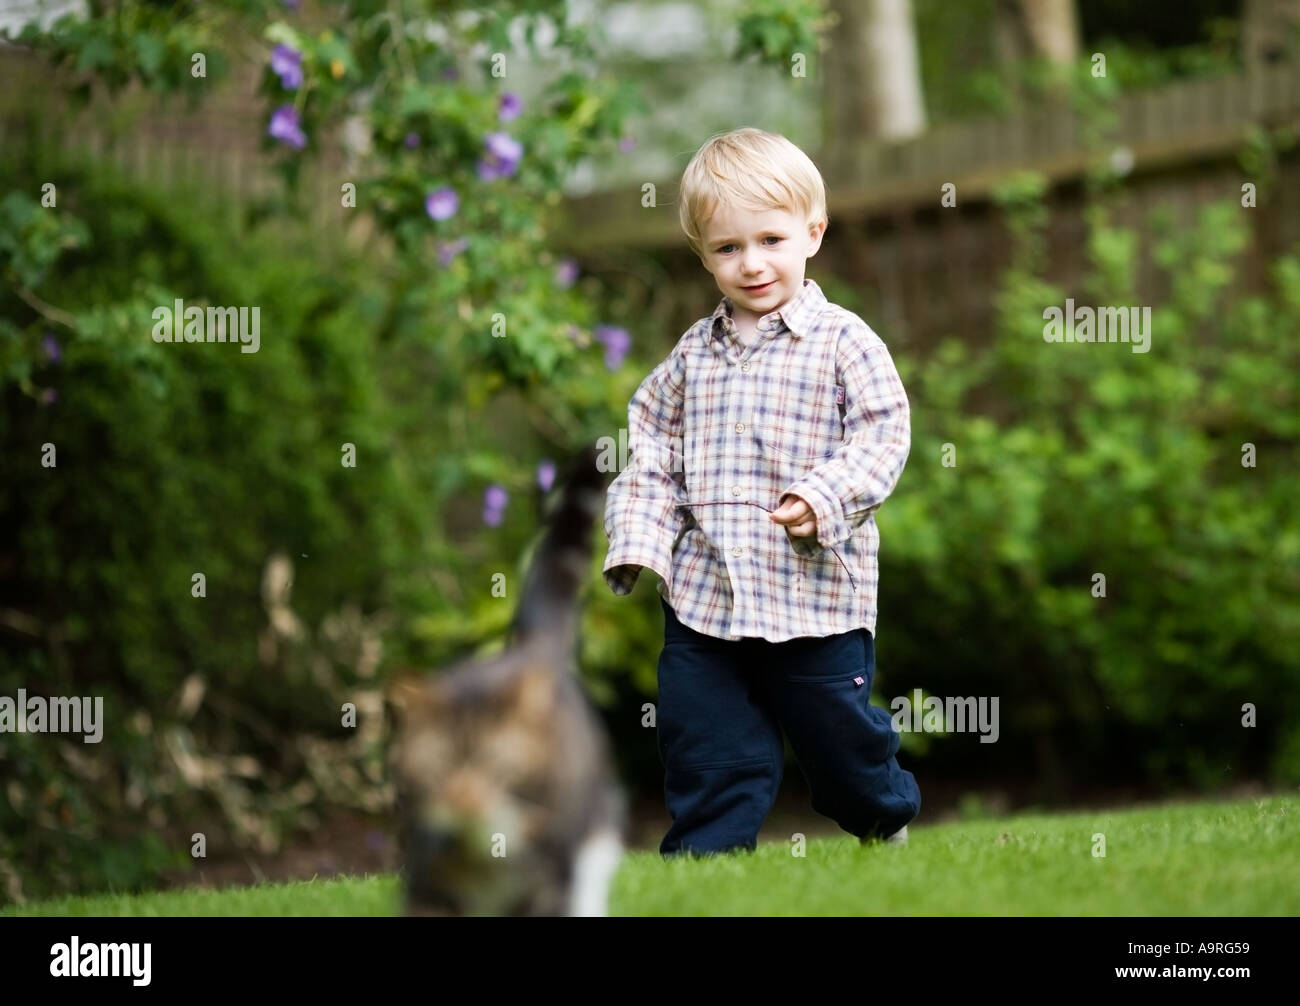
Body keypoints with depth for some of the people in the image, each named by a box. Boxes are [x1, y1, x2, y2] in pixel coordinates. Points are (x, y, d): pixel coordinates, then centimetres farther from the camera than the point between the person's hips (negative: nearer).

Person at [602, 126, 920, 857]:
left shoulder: (844, 343, -6)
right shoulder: (694, 355, 7)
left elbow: (883, 435, -10)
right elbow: (653, 453, 10)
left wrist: (825, 498, -24)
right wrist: (638, 540, -3)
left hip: (816, 598, -3)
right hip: (703, 596, 3)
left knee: (839, 733, 11)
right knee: (704, 748, 6)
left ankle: (889, 822, 38)